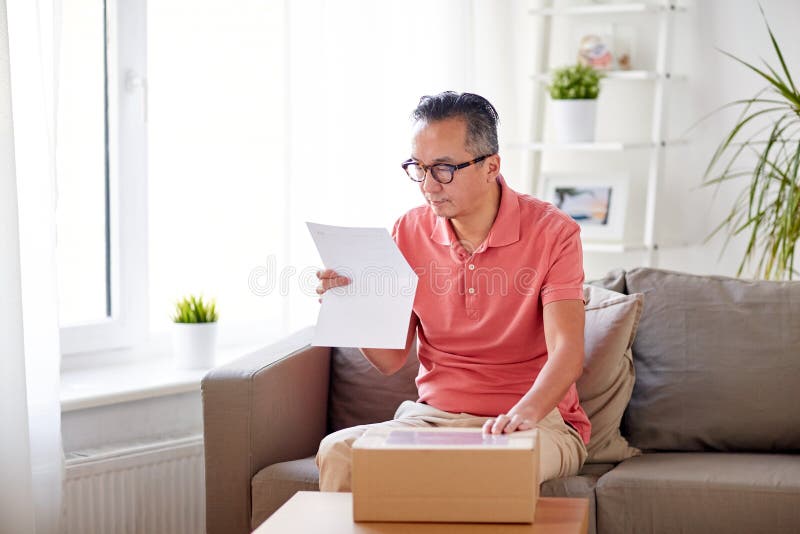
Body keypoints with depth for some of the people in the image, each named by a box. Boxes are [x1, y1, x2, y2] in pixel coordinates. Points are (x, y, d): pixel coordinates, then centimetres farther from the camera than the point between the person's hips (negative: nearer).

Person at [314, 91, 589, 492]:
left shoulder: (551, 233, -9)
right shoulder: (409, 232, 4)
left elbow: (567, 352, -20)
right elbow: (390, 360, 4)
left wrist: (524, 413, -40)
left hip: (537, 424, -4)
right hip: (432, 416, 4)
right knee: (337, 451, -23)